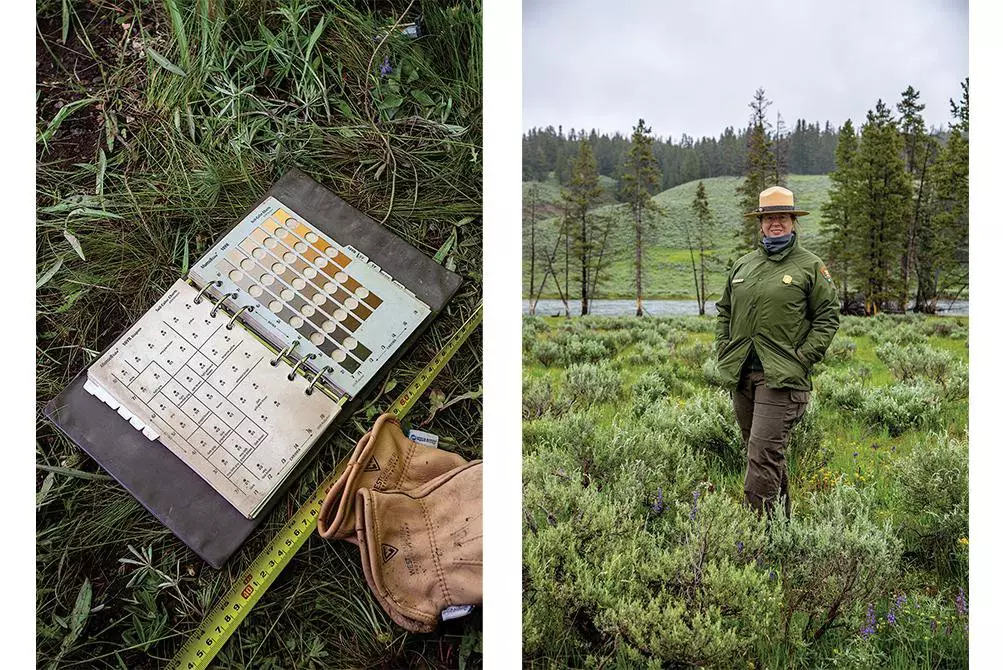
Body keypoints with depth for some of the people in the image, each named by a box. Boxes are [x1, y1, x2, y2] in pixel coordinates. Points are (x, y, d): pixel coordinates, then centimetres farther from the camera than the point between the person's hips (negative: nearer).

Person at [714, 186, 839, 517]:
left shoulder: (810, 266, 1)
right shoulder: (742, 265, 15)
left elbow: (828, 316, -1)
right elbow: (724, 311, 22)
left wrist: (802, 358, -9)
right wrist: (724, 353, 11)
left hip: (781, 376, -6)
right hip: (741, 374, 6)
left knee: (764, 453, -12)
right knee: (762, 450, 16)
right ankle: (781, 514, 31)